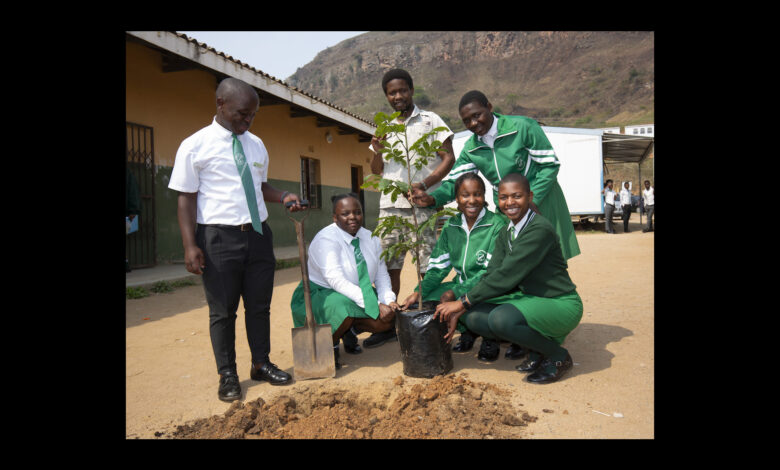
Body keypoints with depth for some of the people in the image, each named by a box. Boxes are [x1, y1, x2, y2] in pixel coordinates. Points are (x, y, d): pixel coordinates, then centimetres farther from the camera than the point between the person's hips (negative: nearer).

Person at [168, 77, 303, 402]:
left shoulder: (256, 144, 11)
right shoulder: (195, 146, -6)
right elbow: (186, 198, -7)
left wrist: (283, 197, 1)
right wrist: (190, 246, -14)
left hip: (258, 234, 5)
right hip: (219, 237, -5)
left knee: (259, 305, 14)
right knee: (222, 310, 7)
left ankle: (261, 364, 31)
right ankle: (227, 376, 23)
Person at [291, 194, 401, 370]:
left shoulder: (370, 238, 2)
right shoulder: (325, 239, -20)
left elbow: (382, 274, 4)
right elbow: (336, 280, -30)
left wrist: (388, 300, -16)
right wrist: (375, 305, -33)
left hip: (357, 296, 7)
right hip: (318, 295, -7)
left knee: (387, 319, -14)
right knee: (344, 310, -38)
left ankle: (347, 330, 13)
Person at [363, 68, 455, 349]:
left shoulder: (430, 120, 7)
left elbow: (449, 158, -1)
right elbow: (376, 170, 21)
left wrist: (424, 184, -16)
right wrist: (377, 151, -1)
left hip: (421, 204, -4)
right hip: (389, 205, 5)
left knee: (428, 267, -5)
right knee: (387, 265, 4)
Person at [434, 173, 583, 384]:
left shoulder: (540, 229, -20)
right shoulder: (506, 234, 7)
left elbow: (507, 275, -25)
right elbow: (491, 274, -1)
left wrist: (463, 302, -20)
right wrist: (458, 311, -11)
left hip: (561, 305, -8)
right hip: (528, 300, 8)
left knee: (501, 318, -33)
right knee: (472, 316, -12)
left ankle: (557, 355, -5)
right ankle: (535, 351, 7)